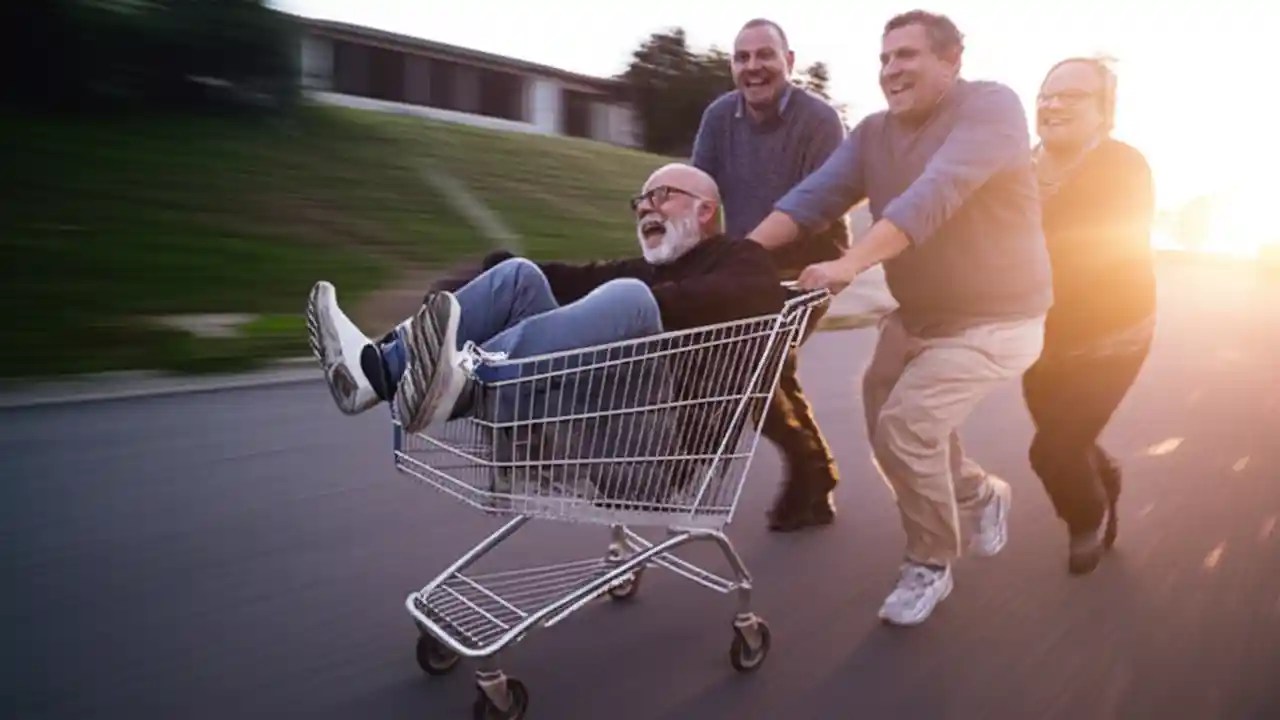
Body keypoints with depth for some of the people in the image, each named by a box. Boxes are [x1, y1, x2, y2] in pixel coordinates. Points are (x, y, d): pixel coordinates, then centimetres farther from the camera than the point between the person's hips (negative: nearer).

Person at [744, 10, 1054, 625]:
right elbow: (815, 195, -9)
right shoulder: (873, 133, 3)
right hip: (916, 314, 8)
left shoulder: (990, 106, -18)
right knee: (888, 428, 14)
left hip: (991, 319, -8)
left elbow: (936, 193, -33)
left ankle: (930, 564, 6)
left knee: (906, 426, -19)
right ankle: (980, 495, 42)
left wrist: (851, 263, -44)